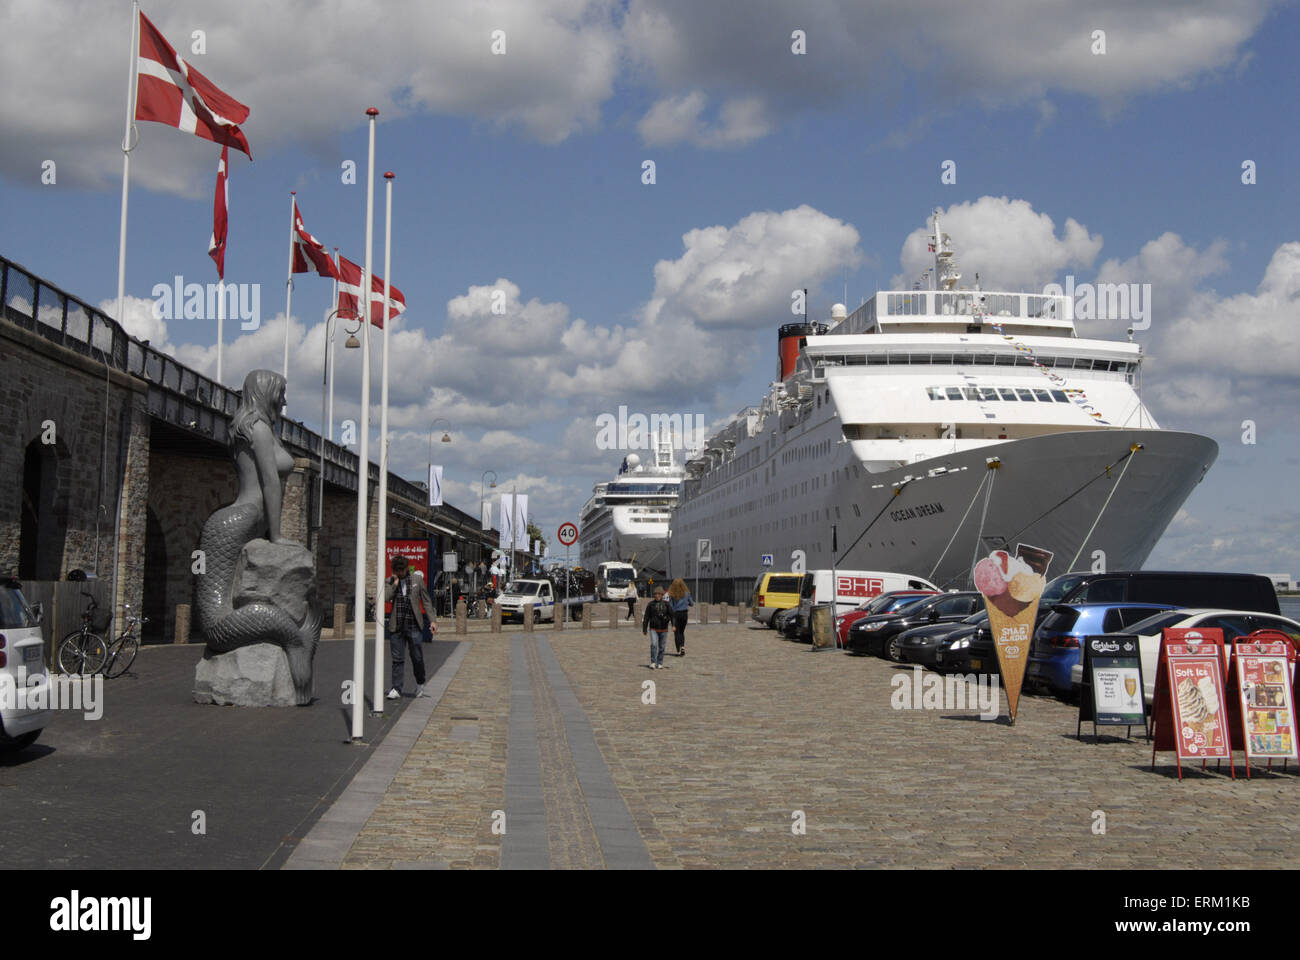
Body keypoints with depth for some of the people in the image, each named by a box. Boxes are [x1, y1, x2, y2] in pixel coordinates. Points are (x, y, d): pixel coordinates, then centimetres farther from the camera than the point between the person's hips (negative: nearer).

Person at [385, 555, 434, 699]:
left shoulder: (417, 580, 6)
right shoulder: (389, 582, 7)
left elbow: (426, 601, 8)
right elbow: (386, 598, -11)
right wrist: (395, 583, -11)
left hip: (413, 625, 0)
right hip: (396, 626, 0)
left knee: (417, 657, 5)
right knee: (397, 659, 2)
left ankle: (420, 684, 26)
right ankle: (396, 688, 6)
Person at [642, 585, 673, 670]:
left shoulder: (666, 604, 4)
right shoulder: (650, 604, 4)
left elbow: (672, 615, -4)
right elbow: (646, 617, 8)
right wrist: (644, 629, 8)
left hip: (663, 629, 1)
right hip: (653, 629, -1)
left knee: (662, 647, 5)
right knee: (654, 645, -17)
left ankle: (659, 664, 16)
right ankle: (653, 663, -13)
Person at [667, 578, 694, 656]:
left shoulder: (672, 595, -6)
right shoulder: (686, 593, -1)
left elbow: (670, 606, -8)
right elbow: (692, 604, 9)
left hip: (675, 614, -2)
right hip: (684, 614, 2)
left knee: (677, 633, 4)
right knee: (682, 632, 17)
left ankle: (678, 650, -1)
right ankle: (683, 646, -2)